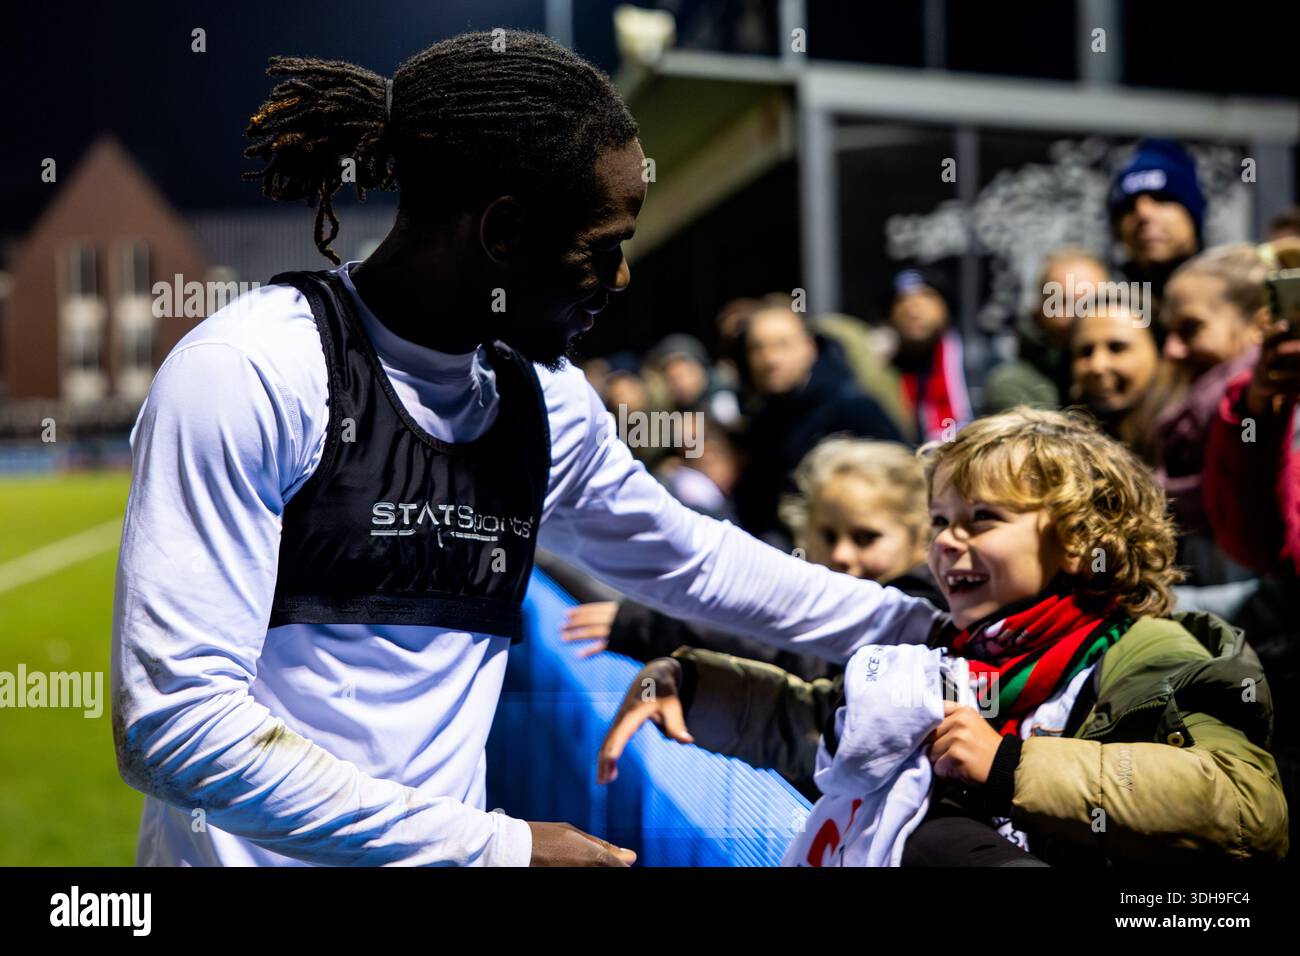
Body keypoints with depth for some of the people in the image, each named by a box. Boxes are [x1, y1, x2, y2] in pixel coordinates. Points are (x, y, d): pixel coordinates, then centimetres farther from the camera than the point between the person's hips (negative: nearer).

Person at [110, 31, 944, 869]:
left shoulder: (545, 400, 5)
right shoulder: (247, 372, -14)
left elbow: (686, 556, 23)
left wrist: (911, 624, 24)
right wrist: (497, 847, -18)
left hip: (447, 845, 5)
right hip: (256, 851, -5)